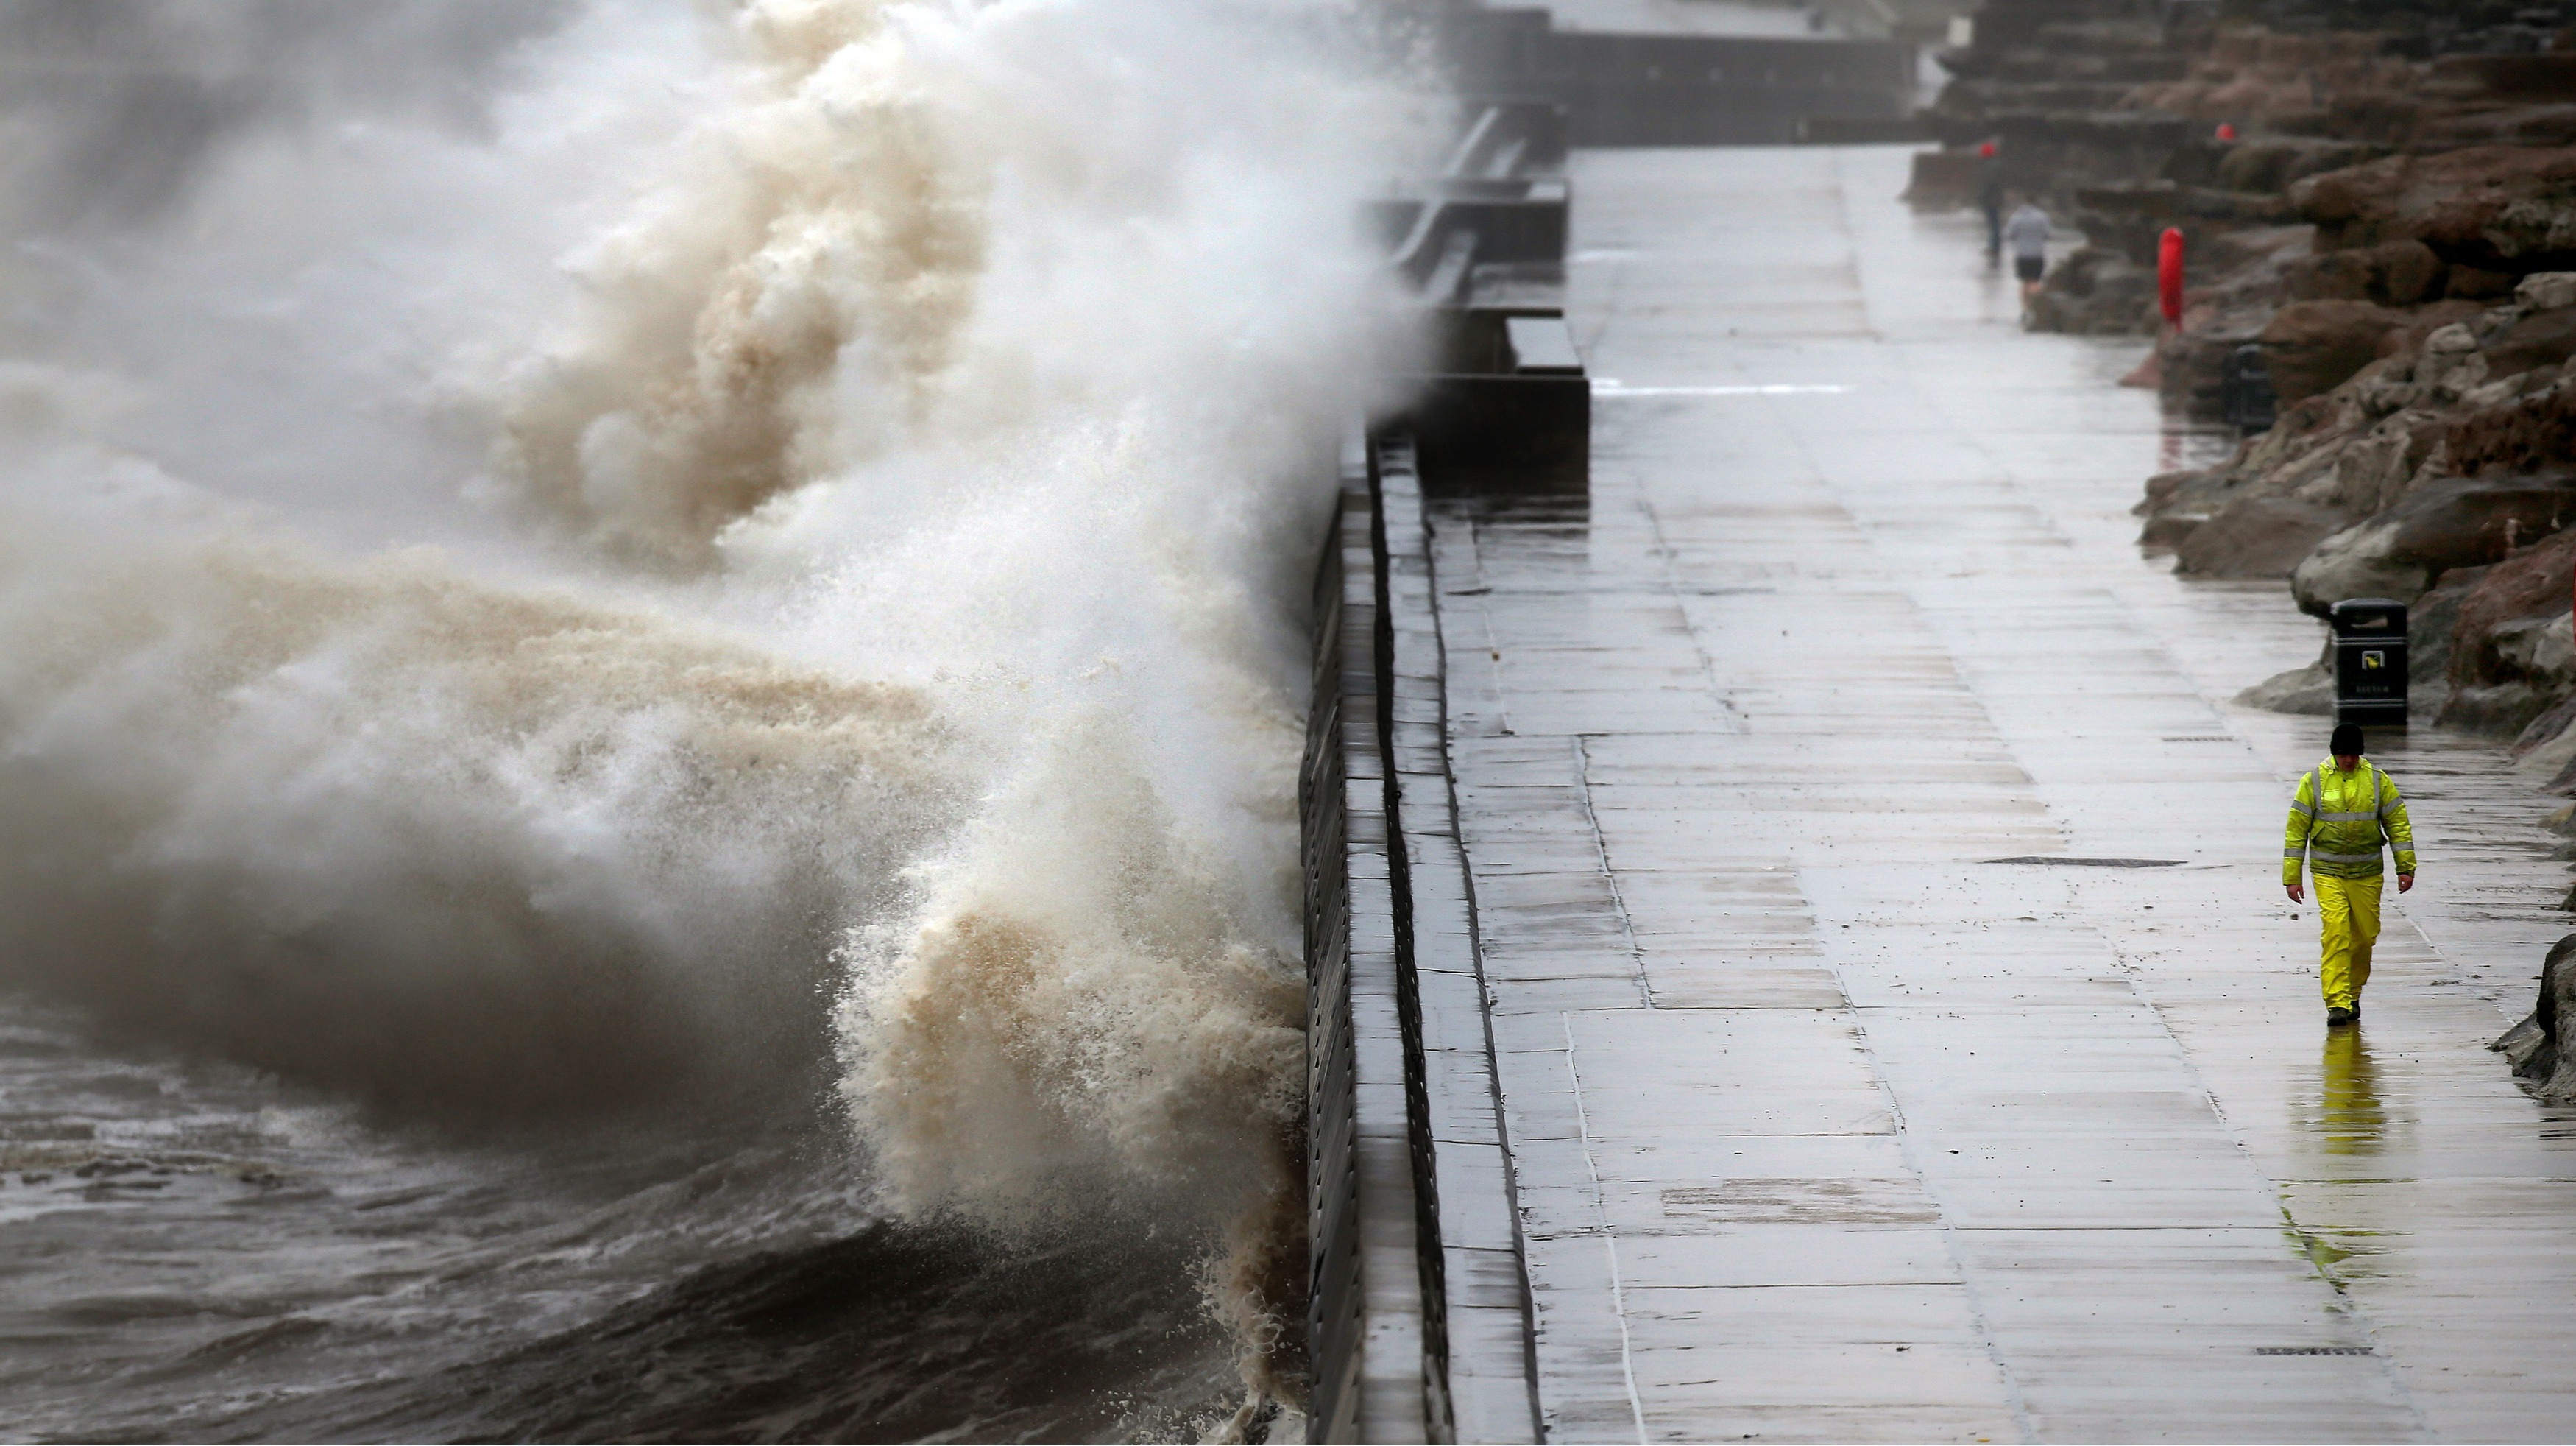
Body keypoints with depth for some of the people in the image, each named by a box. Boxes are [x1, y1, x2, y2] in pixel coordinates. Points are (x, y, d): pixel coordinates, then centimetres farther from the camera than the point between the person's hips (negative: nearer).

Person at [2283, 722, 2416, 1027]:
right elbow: (2296, 830, 1)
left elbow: (2398, 824, 7)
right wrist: (2292, 877, -3)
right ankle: (2337, 1004, -17)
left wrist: (2405, 868, -1)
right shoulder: (2314, 781, -2)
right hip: (2327, 873, -2)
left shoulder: (2378, 781, 2)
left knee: (2365, 936, 6)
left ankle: (2353, 995, 27)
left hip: (2367, 873, 2)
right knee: (2334, 934, -15)